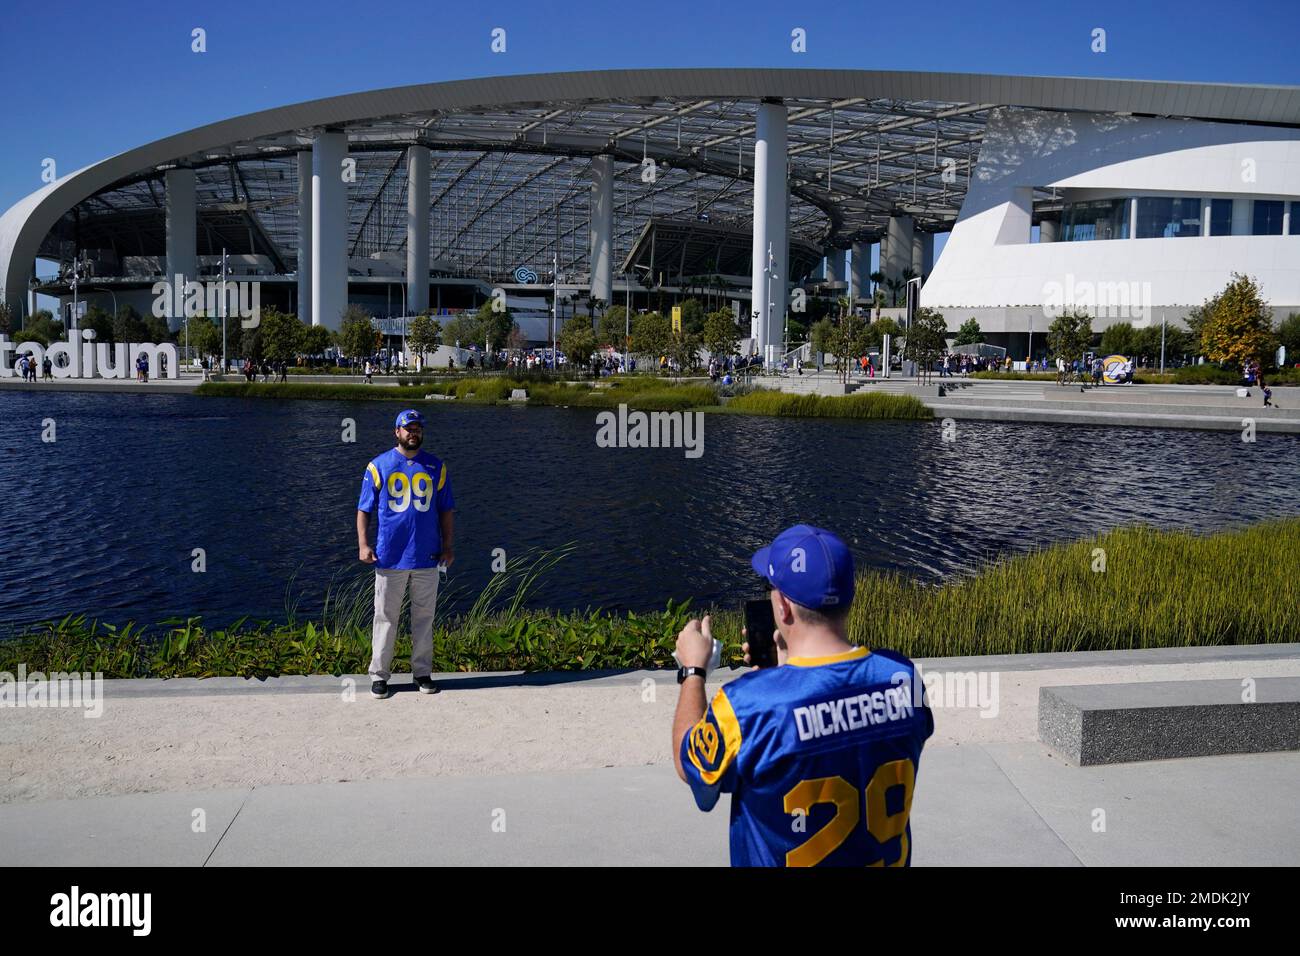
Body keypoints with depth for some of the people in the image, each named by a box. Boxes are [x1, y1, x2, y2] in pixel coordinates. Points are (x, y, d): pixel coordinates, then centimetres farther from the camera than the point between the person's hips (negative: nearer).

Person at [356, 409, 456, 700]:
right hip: (389, 558, -2)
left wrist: (447, 545, 5)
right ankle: (379, 675, 13)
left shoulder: (436, 467, 8)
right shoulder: (378, 466, 2)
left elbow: (446, 510, 11)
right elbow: (364, 510, 2)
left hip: (427, 557, 2)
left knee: (424, 617, 9)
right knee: (385, 618, 4)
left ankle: (422, 672, 20)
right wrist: (363, 545, -7)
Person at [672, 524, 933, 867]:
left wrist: (692, 670, 1)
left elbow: (688, 765, -10)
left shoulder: (747, 704, -30)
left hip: (777, 858, -3)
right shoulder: (901, 675, -19)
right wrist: (787, 663, 5)